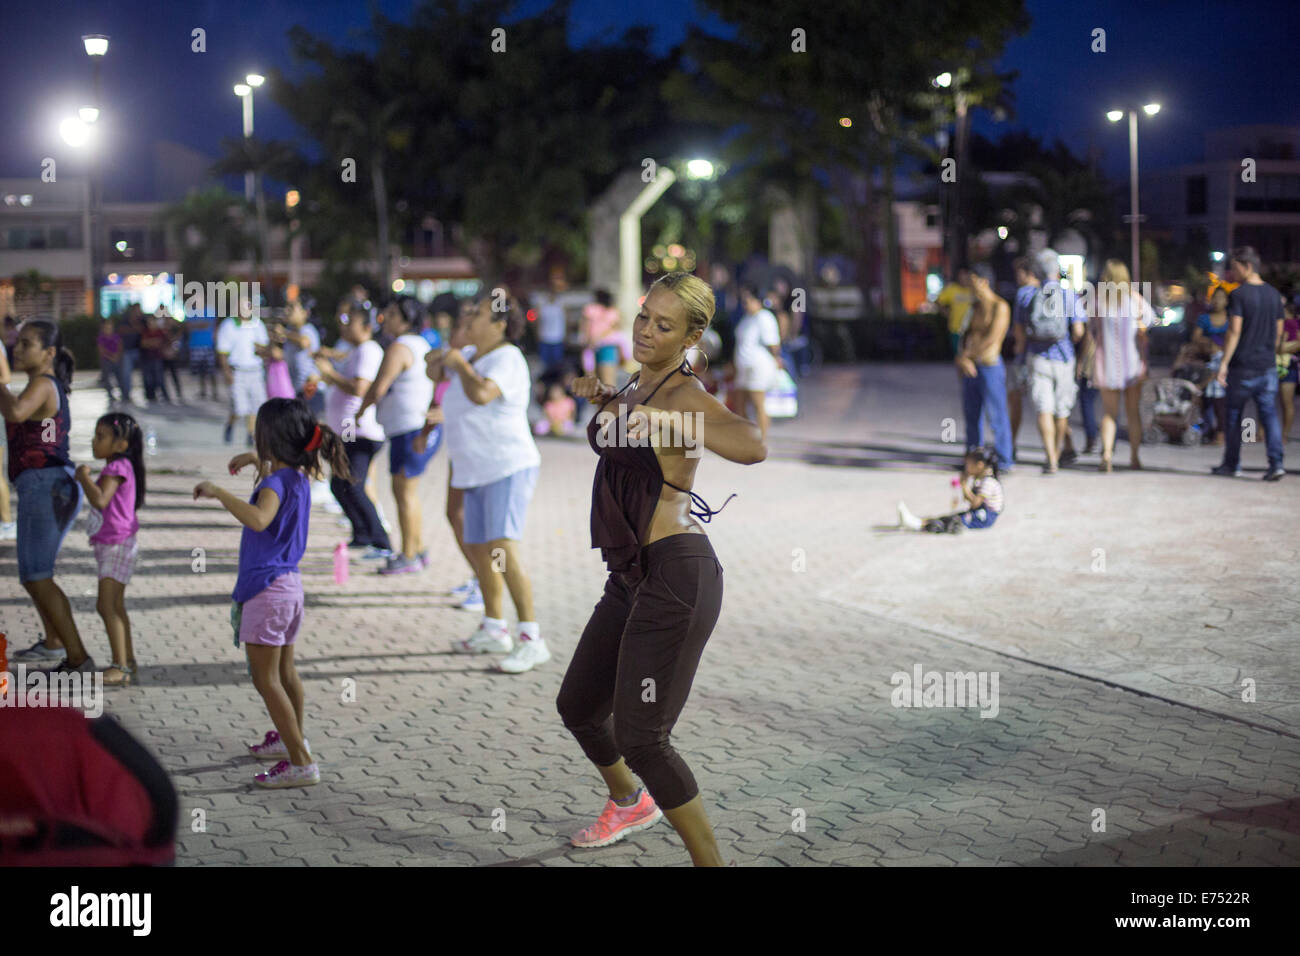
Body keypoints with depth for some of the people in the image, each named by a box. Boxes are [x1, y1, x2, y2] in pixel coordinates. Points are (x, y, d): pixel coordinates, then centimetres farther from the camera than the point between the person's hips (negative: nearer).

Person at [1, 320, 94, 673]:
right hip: (56, 487, 10)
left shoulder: (42, 385, -11)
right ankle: (53, 643, 43)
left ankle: (79, 659, -19)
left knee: (36, 577, -14)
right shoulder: (52, 386, 18)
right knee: (36, 571, 28)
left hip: (43, 485, -10)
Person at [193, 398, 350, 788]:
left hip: (267, 589, -9)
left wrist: (218, 492, -37)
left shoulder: (275, 483, -21)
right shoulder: (298, 477, 8)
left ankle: (301, 763, -9)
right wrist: (256, 460, 35)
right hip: (290, 583, 9)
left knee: (266, 679, -6)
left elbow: (259, 519, -43)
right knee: (285, 672, 25)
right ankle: (292, 739, 43)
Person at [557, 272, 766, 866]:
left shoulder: (684, 393, -14)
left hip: (674, 577, -9)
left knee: (641, 739, -11)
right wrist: (603, 398, 18)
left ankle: (711, 861, 3)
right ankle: (629, 804, 49)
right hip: (632, 577, 9)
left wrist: (663, 419, -44)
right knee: (578, 707, 22)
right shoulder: (642, 383, 12)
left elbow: (753, 447, -35)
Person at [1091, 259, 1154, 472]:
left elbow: (1092, 328, 5)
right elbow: (1150, 317, 12)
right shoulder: (1135, 298, -4)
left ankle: (1106, 455, -11)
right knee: (1134, 412, 12)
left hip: (1107, 362, 0)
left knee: (1109, 413, 7)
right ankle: (1135, 458, 12)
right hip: (1133, 362, 0)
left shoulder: (1098, 301, -7)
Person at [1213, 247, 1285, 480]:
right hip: (1267, 365, 5)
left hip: (1242, 365, -5)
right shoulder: (1274, 294, 9)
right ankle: (1276, 463, -11)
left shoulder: (1239, 294, -10)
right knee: (1269, 414, 1)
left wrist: (1224, 362, -12)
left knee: (1234, 415, 8)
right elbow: (1278, 331, 13)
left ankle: (1232, 464, 16)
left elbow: (1234, 331, -15)